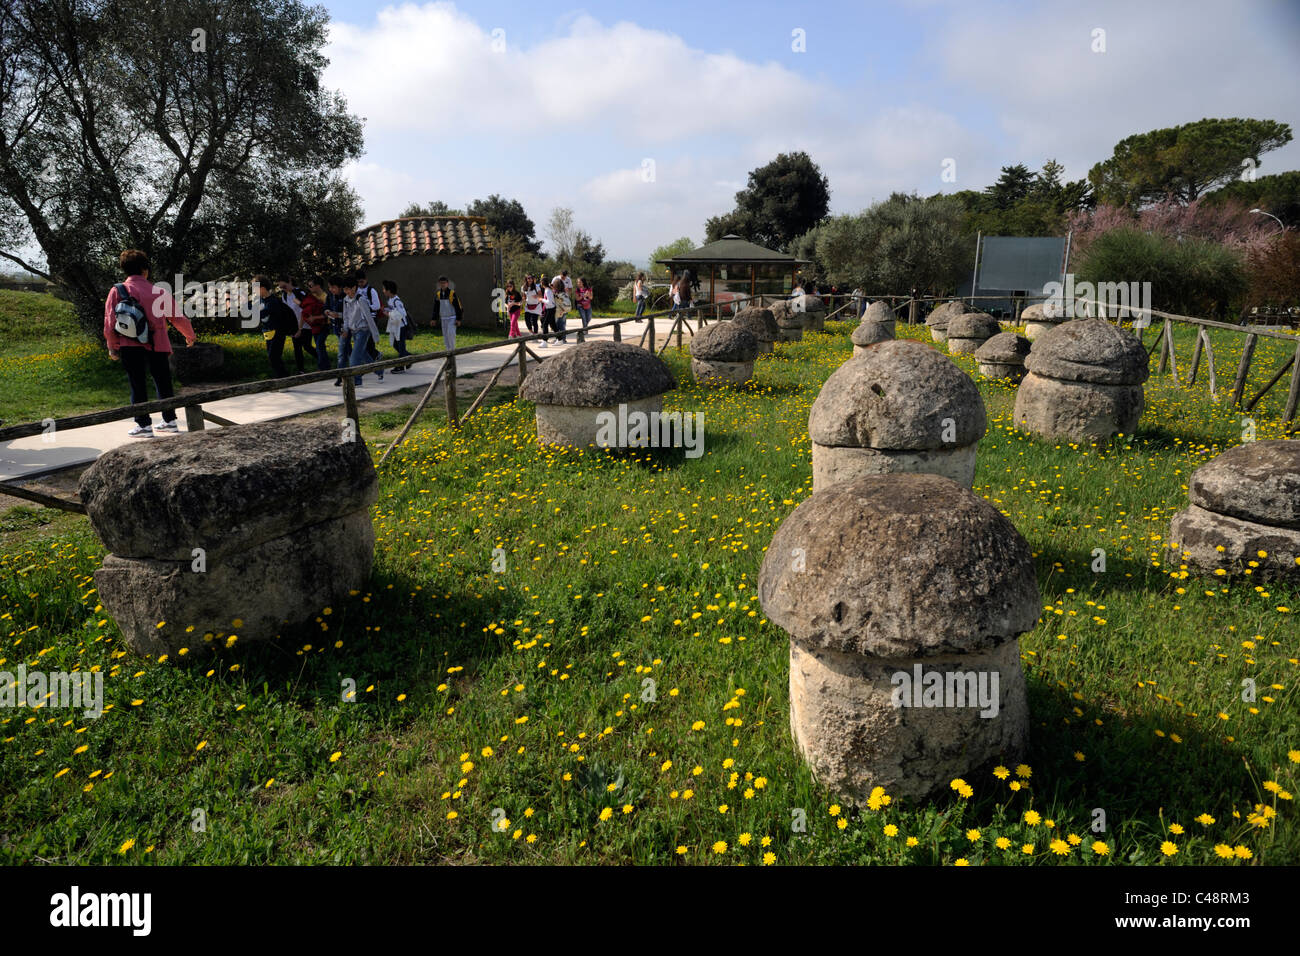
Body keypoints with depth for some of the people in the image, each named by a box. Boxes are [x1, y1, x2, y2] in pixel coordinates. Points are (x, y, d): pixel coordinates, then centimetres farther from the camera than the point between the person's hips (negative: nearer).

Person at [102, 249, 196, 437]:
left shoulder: (117, 291, 1)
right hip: (157, 346, 2)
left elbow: (110, 322, -1)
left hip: (130, 347, -1)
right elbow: (177, 316, 11)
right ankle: (170, 420, 18)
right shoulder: (159, 292, 4)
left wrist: (112, 347, 9)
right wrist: (190, 335, 29)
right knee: (162, 382, 13)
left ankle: (144, 425, 3)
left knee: (137, 385, 4)